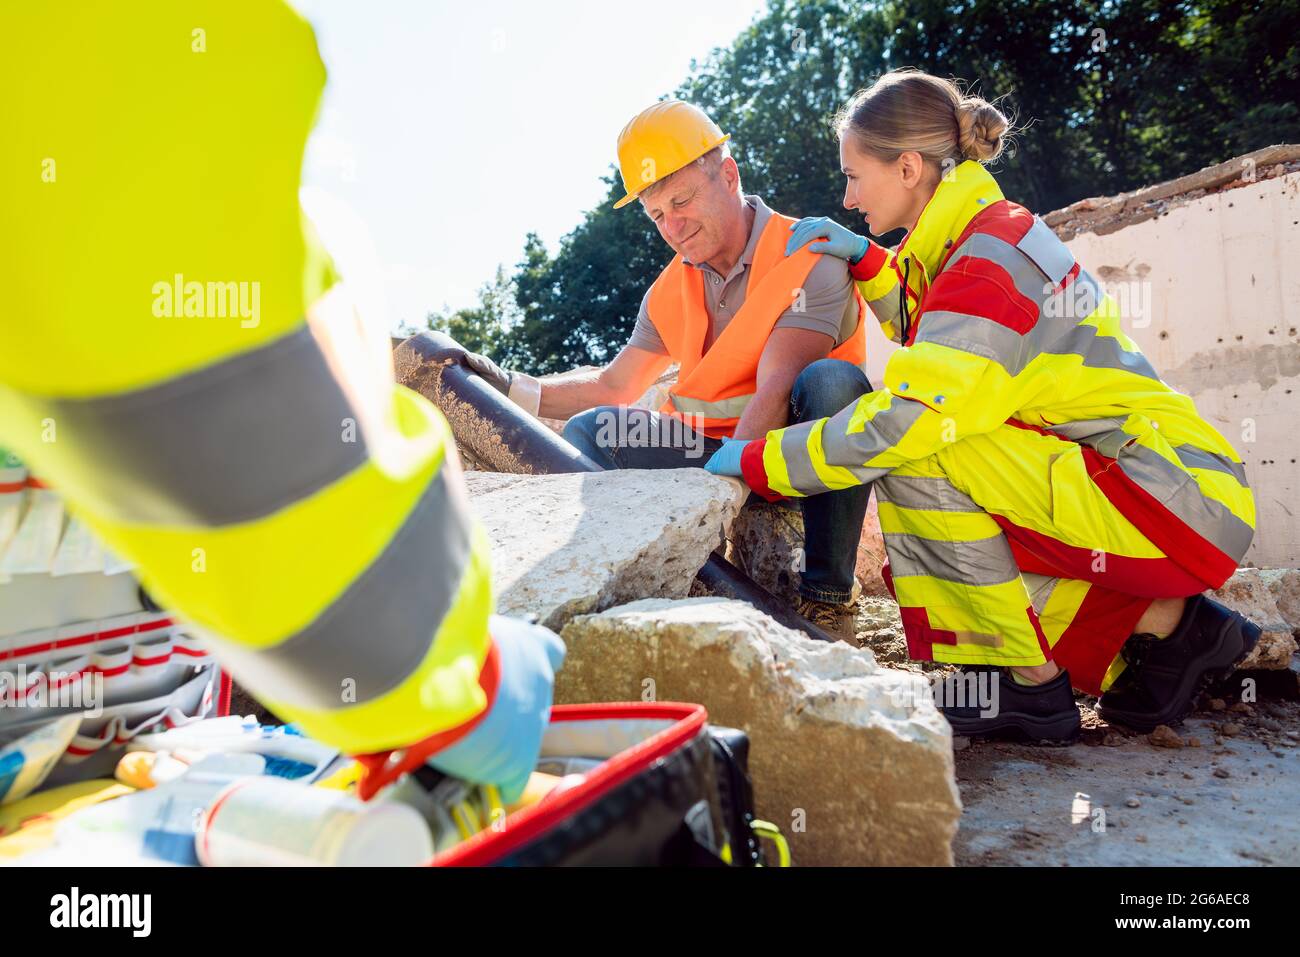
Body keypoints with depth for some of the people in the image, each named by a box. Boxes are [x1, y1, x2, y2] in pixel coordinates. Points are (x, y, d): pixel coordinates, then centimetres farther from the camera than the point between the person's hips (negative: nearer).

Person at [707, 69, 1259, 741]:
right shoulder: (977, 234, 9)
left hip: (1181, 502, -10)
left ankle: (1031, 682, -9)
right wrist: (864, 258, 15)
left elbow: (898, 422, -25)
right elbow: (925, 323, 31)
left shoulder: (988, 259, -19)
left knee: (917, 447, -20)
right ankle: (1163, 623, 10)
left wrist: (757, 461, -14)